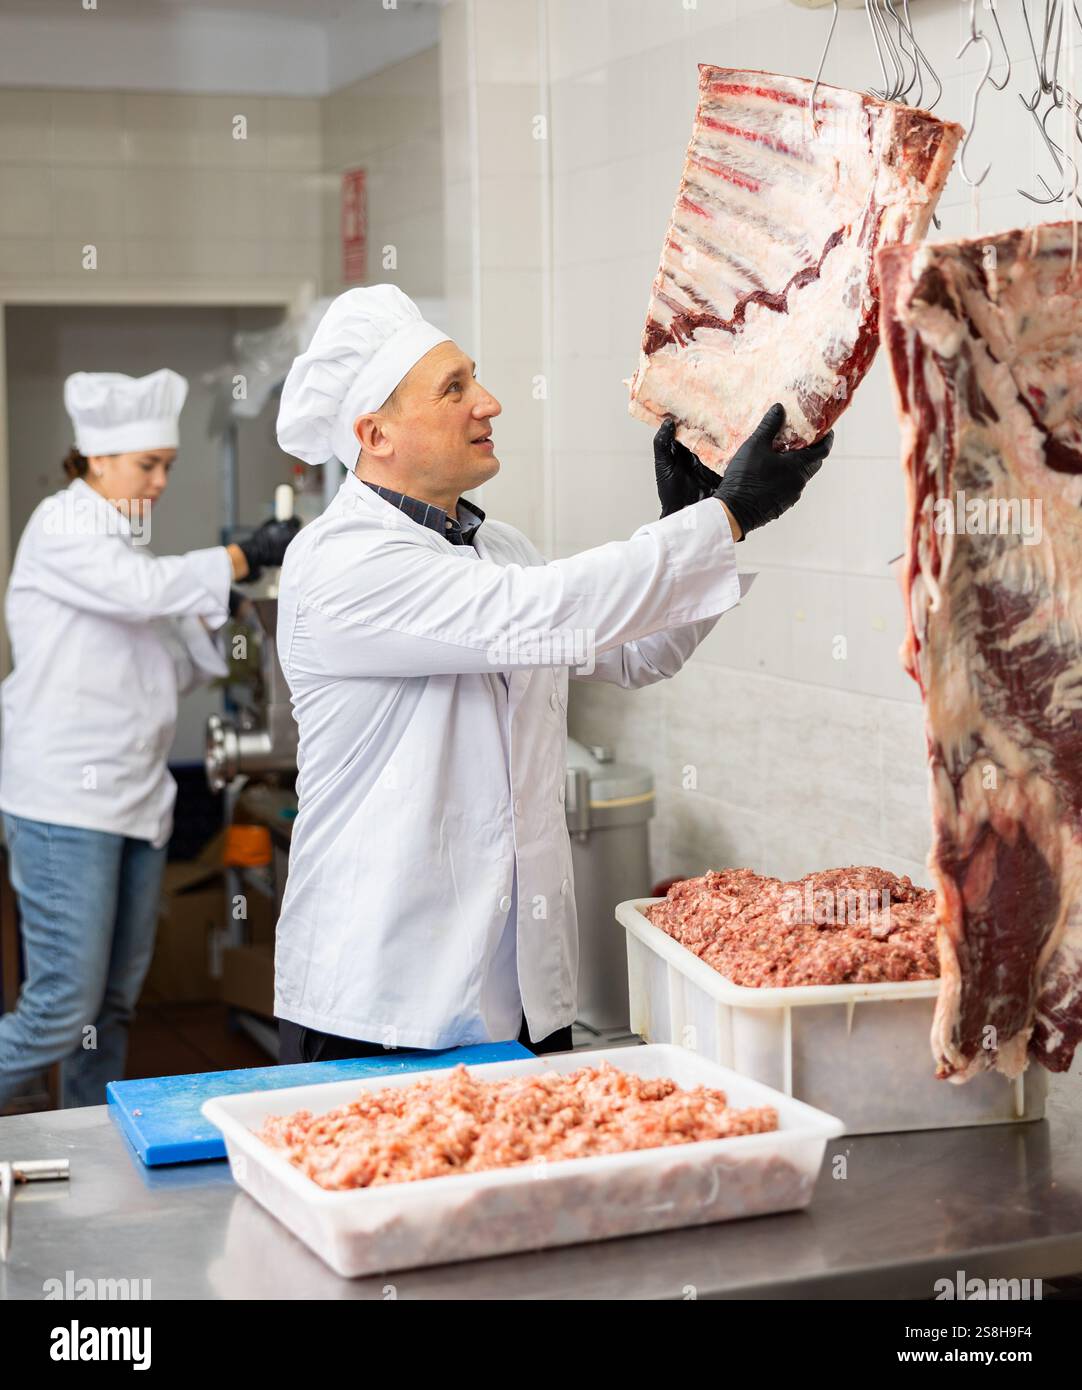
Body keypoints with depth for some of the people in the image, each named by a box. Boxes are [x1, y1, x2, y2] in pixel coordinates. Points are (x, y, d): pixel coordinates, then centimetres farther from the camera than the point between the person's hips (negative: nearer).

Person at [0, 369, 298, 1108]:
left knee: (115, 1005, 11)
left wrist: (216, 613, 1)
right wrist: (243, 558, -21)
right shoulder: (62, 527, -7)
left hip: (135, 798, 9)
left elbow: (171, 671, 17)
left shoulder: (122, 538, 18)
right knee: (62, 1010, -10)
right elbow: (143, 588, -26)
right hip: (67, 804, -9)